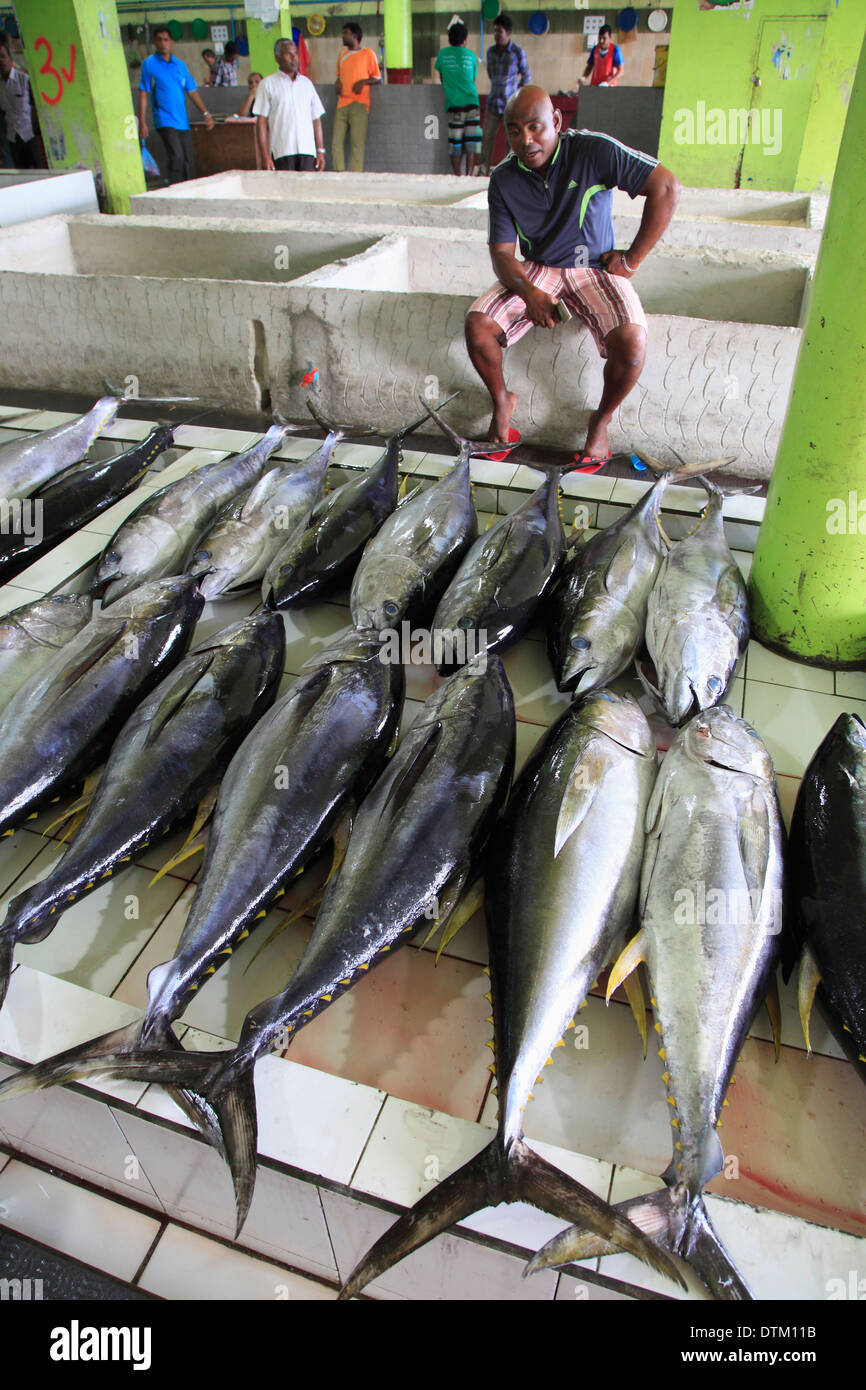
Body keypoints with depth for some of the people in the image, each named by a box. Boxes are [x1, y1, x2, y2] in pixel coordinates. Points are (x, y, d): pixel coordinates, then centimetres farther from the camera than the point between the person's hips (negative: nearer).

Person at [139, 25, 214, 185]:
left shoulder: (180, 65, 13)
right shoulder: (149, 64, 2)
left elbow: (192, 91, 14)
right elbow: (143, 94, 1)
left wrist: (206, 113, 1)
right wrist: (142, 122, -6)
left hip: (183, 121, 5)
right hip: (164, 120, -5)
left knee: (188, 161, 4)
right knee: (177, 157, -21)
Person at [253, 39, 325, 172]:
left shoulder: (306, 83, 17)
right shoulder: (268, 84, 5)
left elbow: (316, 119, 17)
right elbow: (262, 122, 0)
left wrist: (320, 151, 7)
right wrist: (265, 156, -9)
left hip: (307, 151, 3)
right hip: (281, 152, -3)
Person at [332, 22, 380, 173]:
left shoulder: (368, 53, 6)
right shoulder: (342, 52, 21)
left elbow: (377, 78, 6)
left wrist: (363, 81, -11)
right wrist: (338, 83, 7)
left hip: (359, 103, -5)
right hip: (342, 103, 5)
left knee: (357, 142, -12)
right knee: (337, 141, -6)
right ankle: (340, 173, -5)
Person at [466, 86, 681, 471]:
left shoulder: (593, 150, -14)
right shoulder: (503, 180, -4)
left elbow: (666, 187, -13)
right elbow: (502, 253, -5)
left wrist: (632, 258, -12)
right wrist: (529, 294, -26)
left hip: (595, 267, -3)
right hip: (536, 271, 3)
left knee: (630, 342, -31)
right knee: (477, 325, -22)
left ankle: (601, 420, -3)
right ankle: (502, 400, 6)